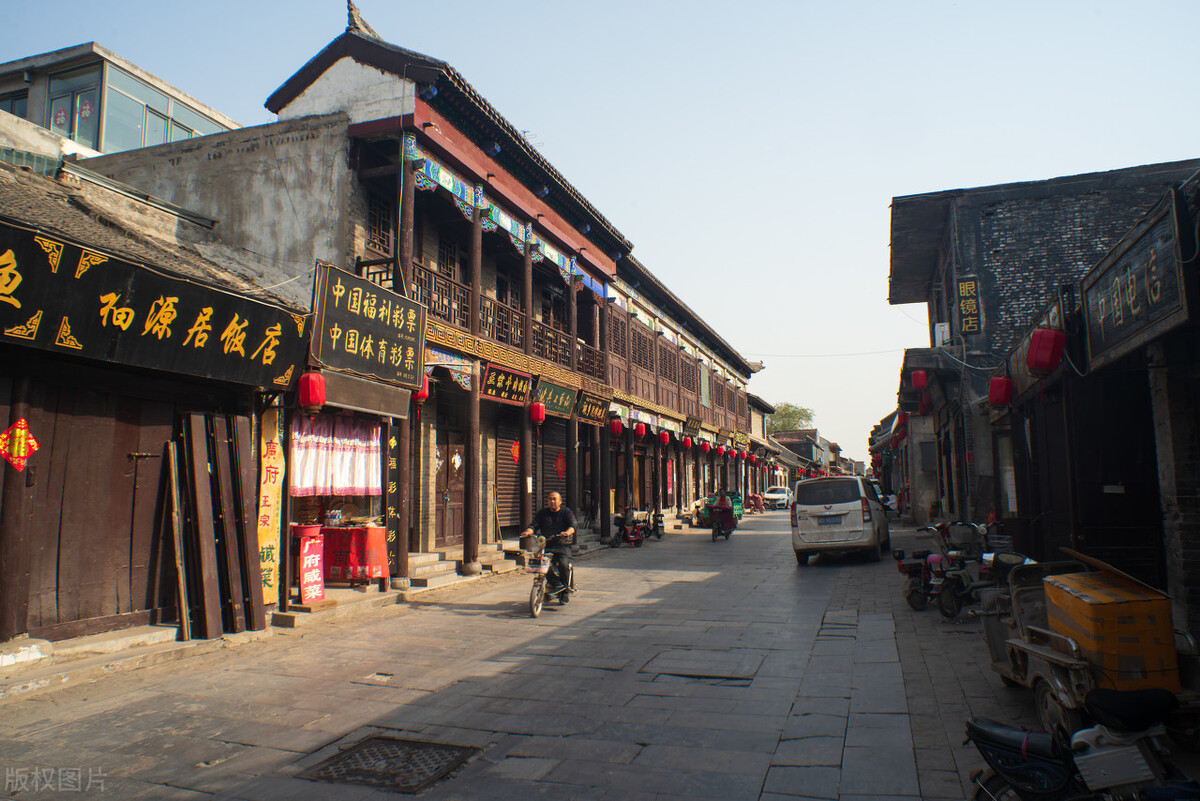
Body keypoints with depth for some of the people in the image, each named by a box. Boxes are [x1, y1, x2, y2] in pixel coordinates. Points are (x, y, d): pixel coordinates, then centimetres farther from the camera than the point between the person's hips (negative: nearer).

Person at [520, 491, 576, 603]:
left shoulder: (567, 513, 8)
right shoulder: (542, 514, 17)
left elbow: (572, 525, -8)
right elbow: (534, 525, 5)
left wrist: (567, 532, -31)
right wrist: (528, 531, -19)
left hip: (563, 545, -2)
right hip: (546, 545, 3)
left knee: (564, 564, -26)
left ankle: (565, 592, -13)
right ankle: (556, 584, -22)